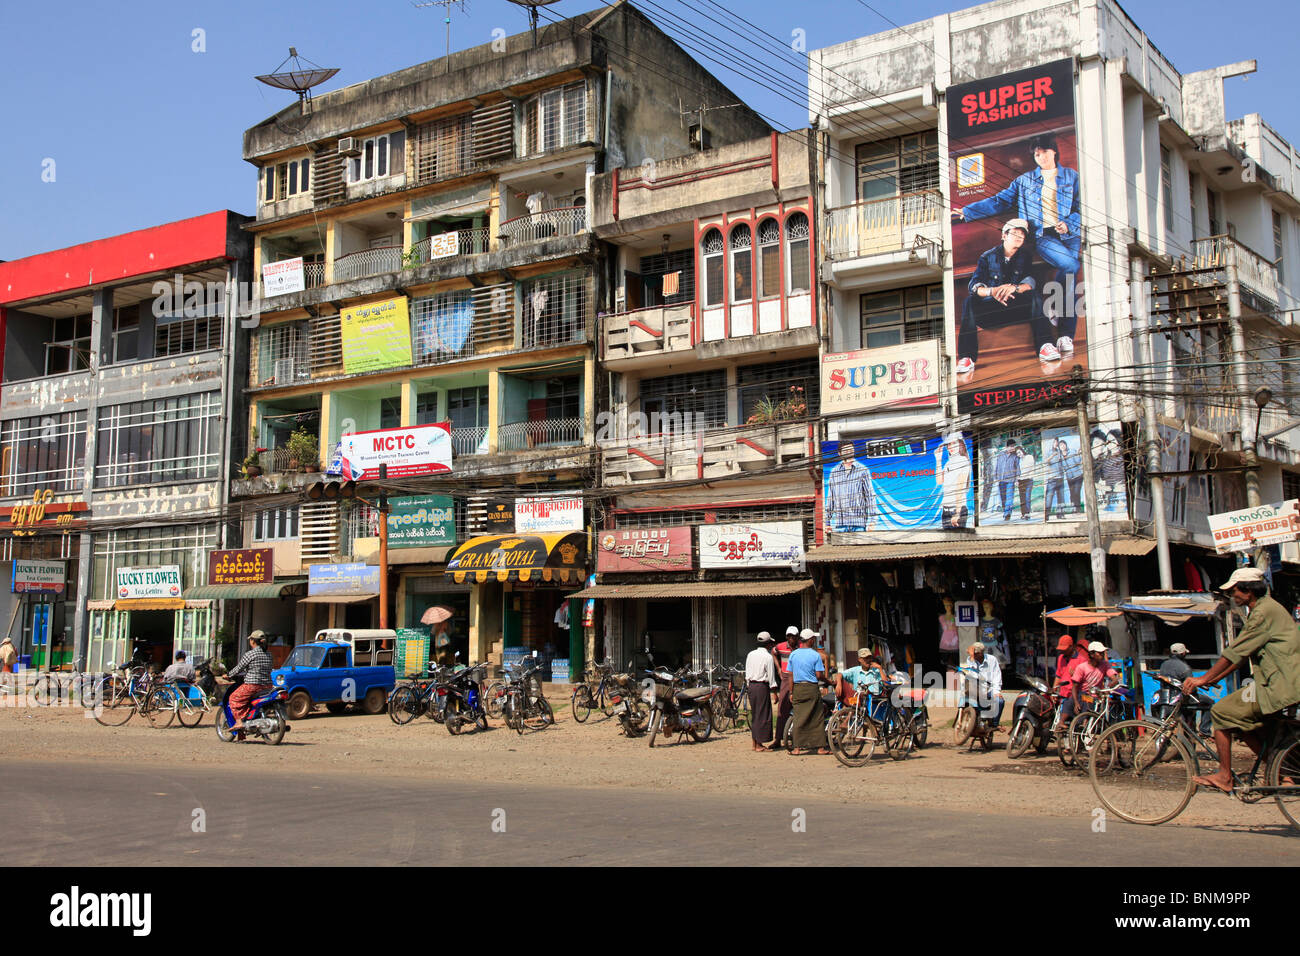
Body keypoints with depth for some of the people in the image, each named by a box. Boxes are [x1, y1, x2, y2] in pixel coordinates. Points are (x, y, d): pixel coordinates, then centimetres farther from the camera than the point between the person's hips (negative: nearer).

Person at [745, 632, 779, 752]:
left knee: (754, 714, 15)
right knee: (763, 715, -2)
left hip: (751, 685, 7)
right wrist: (773, 692, -6)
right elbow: (771, 676, -11)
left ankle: (755, 743, 21)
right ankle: (759, 745, -2)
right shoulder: (768, 657, -11)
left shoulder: (751, 654, 10)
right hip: (762, 686, -7)